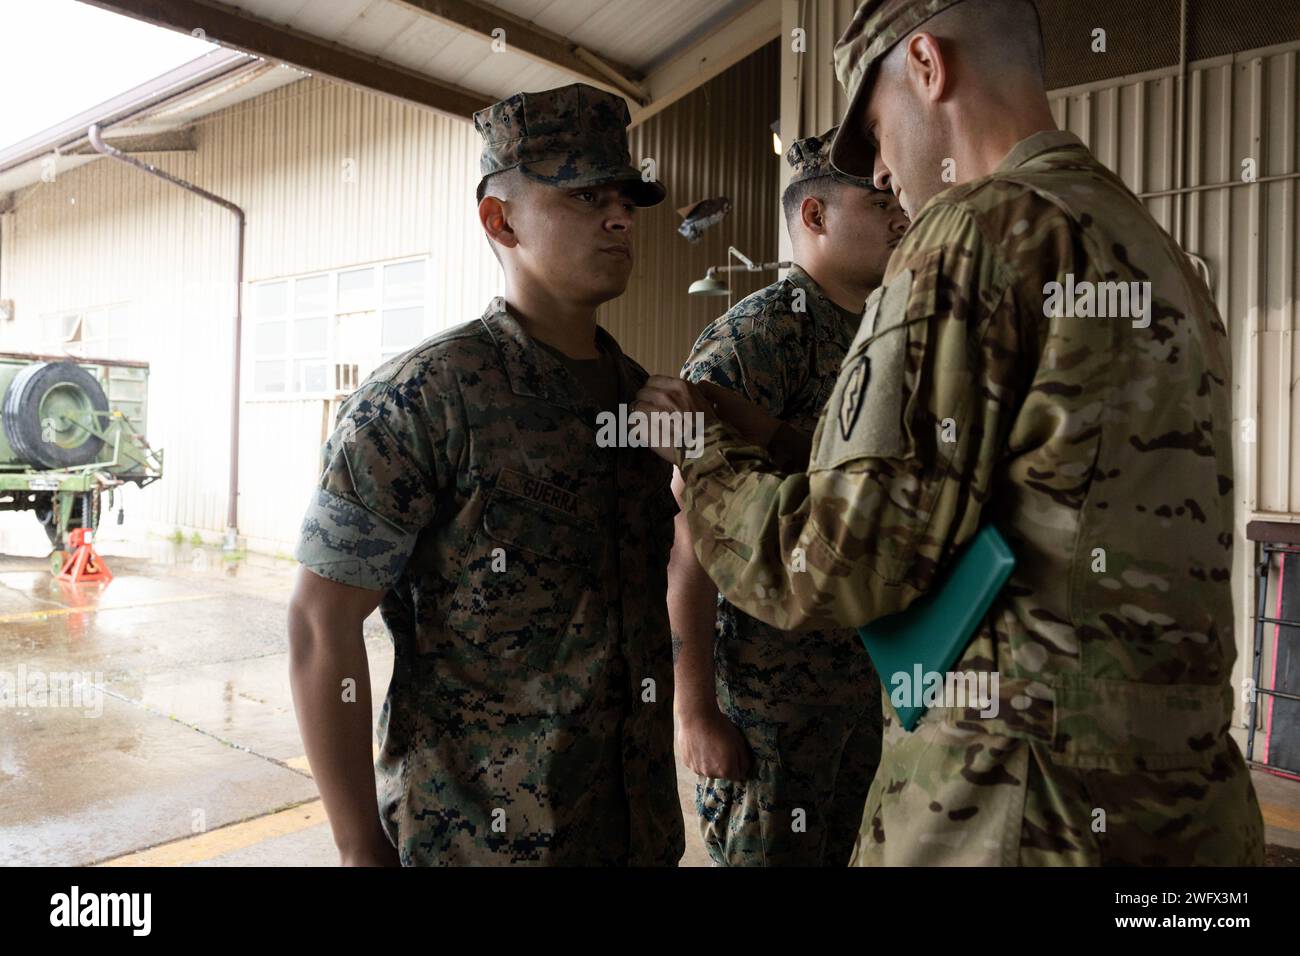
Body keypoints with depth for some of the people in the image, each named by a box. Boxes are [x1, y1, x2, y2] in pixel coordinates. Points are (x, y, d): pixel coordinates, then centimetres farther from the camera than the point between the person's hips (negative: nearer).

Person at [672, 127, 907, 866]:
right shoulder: (753, 338, -15)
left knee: (838, 853, 19)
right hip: (768, 692, -7)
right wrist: (694, 711, -18)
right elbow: (688, 535, -18)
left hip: (864, 684, 8)